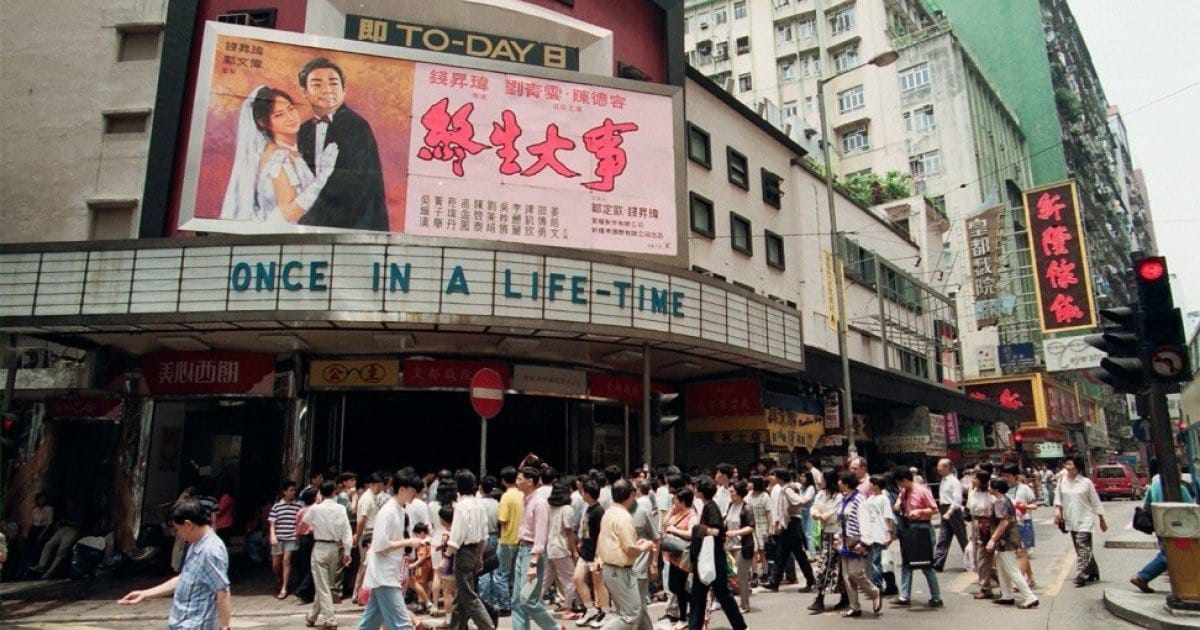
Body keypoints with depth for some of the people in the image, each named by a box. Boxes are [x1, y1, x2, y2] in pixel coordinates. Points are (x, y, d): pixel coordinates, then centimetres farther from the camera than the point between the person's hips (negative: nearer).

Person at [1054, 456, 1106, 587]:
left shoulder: (1086, 482, -7)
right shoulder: (1062, 481, 1)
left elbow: (1095, 502, -1)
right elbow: (1058, 498, 8)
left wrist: (1102, 520, 3)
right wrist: (1057, 511, -6)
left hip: (1084, 520, -4)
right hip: (1070, 521, 4)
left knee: (1083, 548, -10)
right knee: (1085, 549, 15)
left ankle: (1081, 576, -7)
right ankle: (1093, 572, 29)